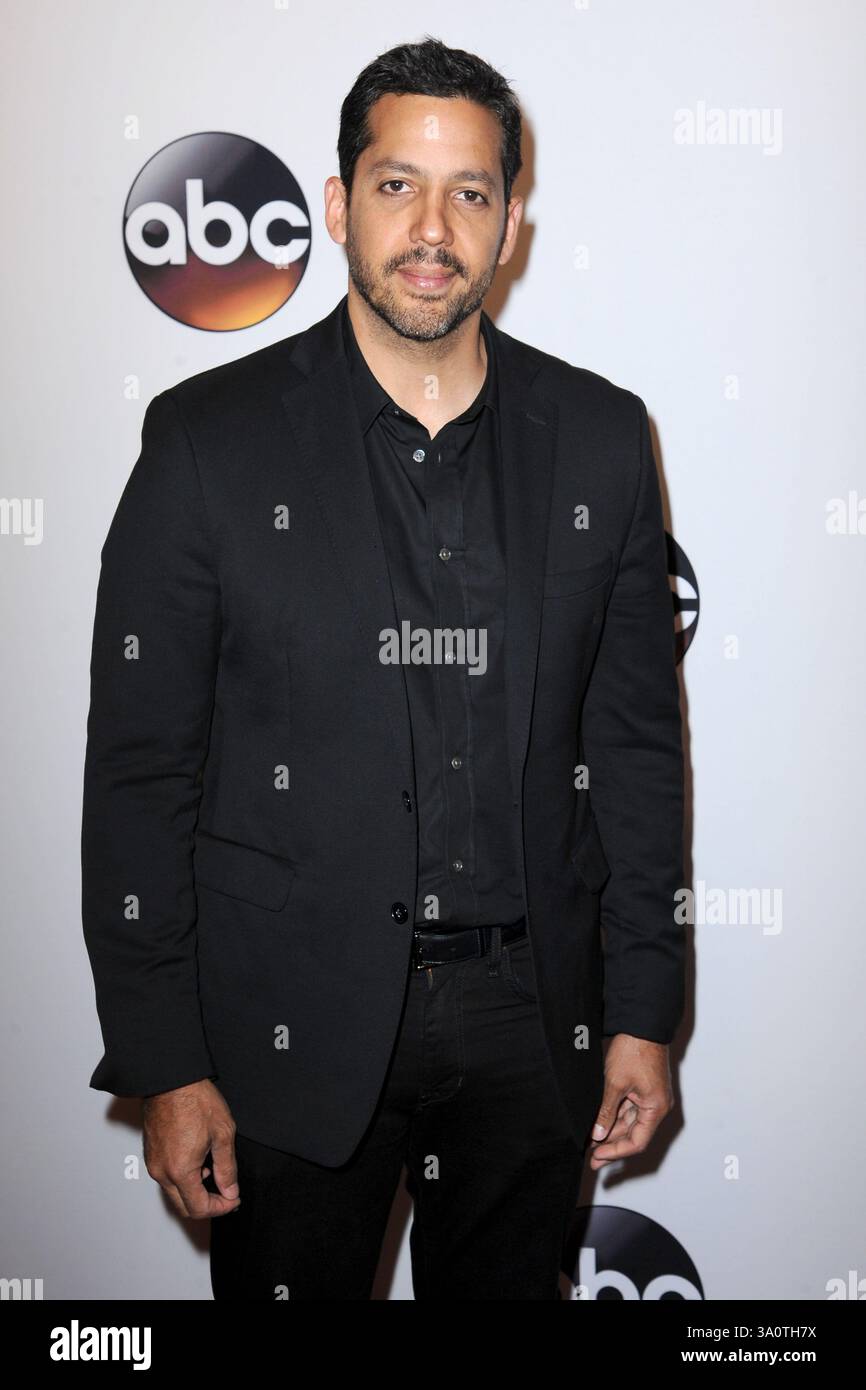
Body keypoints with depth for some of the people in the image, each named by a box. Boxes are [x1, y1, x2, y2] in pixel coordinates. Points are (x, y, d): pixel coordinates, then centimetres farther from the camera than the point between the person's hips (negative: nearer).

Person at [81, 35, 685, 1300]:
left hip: (530, 1017, 3)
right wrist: (163, 1063, -7)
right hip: (293, 1026, -2)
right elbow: (139, 769, -6)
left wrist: (643, 1011, 4)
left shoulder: (600, 438, 2)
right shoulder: (210, 439, -6)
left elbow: (637, 736, 5)